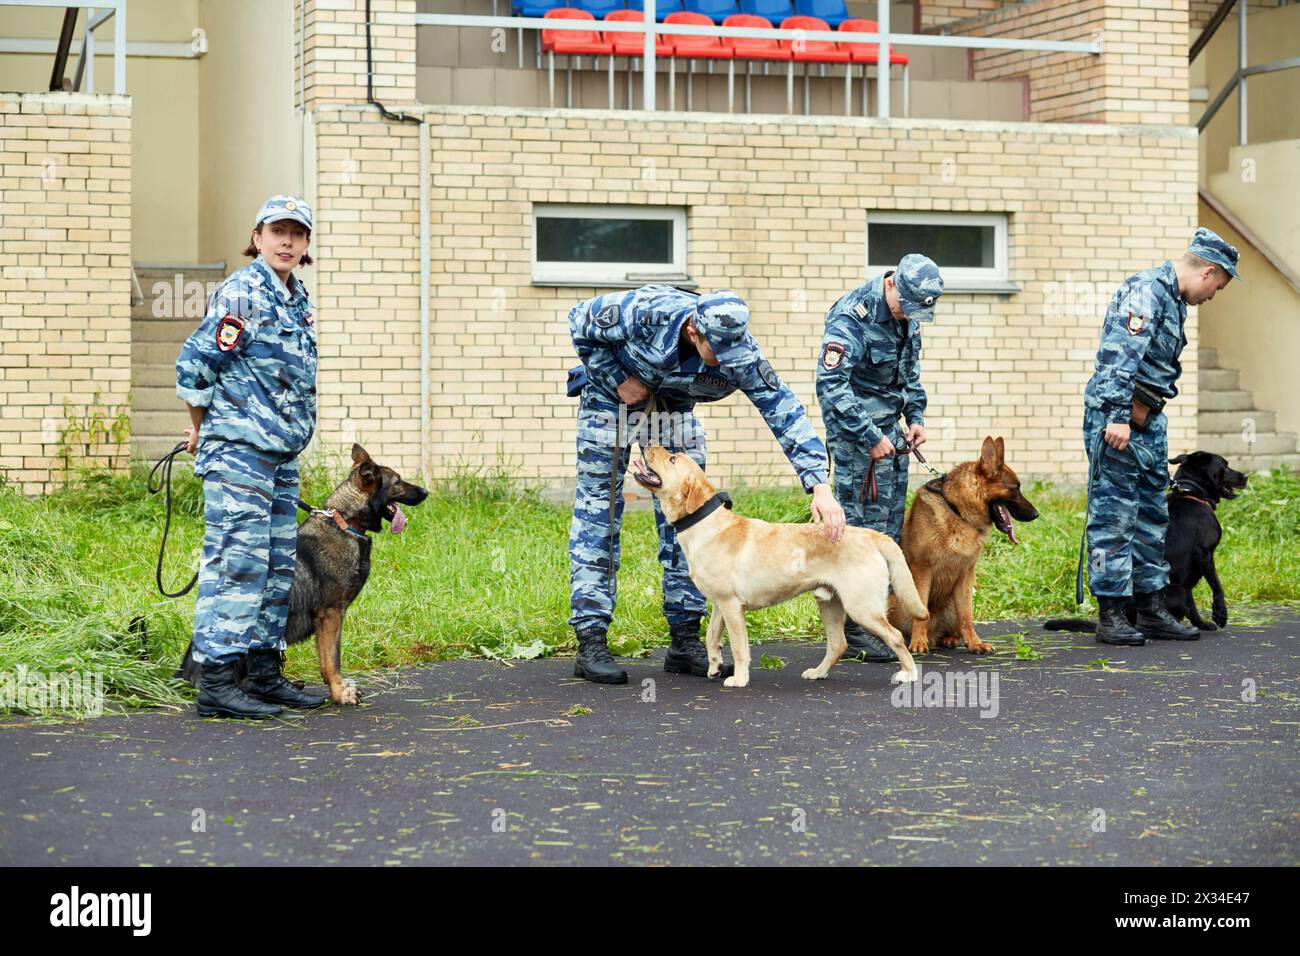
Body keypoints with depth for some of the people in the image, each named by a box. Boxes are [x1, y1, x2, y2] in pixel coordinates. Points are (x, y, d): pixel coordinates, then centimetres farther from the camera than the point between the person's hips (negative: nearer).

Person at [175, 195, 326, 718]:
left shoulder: (296, 299, 17)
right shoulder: (242, 293, -11)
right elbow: (194, 364, -13)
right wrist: (206, 430, 0)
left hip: (282, 455, 9)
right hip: (239, 452, -9)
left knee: (278, 566, 12)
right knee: (236, 562, -11)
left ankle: (265, 673, 20)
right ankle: (216, 682, -10)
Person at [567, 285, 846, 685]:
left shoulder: (740, 355, -29)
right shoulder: (645, 311, -36)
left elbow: (787, 415, -28)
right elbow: (581, 322, -18)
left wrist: (821, 488, -37)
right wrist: (618, 380, -20)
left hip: (674, 409, 3)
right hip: (612, 396, -3)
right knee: (597, 517, -7)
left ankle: (685, 640, 7)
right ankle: (591, 643, -8)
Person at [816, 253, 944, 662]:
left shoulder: (908, 312, 5)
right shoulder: (852, 317, -21)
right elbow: (830, 385, -26)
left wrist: (916, 417, 10)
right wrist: (870, 437, -24)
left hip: (889, 427, 9)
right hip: (855, 429, -9)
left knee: (890, 525, 10)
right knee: (862, 526, -9)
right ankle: (853, 628, -6)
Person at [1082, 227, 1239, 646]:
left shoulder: (1174, 299, 19)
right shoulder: (1146, 290, -14)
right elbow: (1119, 355, -24)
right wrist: (1117, 416, -29)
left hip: (1147, 422, 10)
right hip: (1114, 418, -10)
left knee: (1152, 515, 12)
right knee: (1114, 514, -7)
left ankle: (1151, 610, 19)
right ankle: (1111, 615, -4)